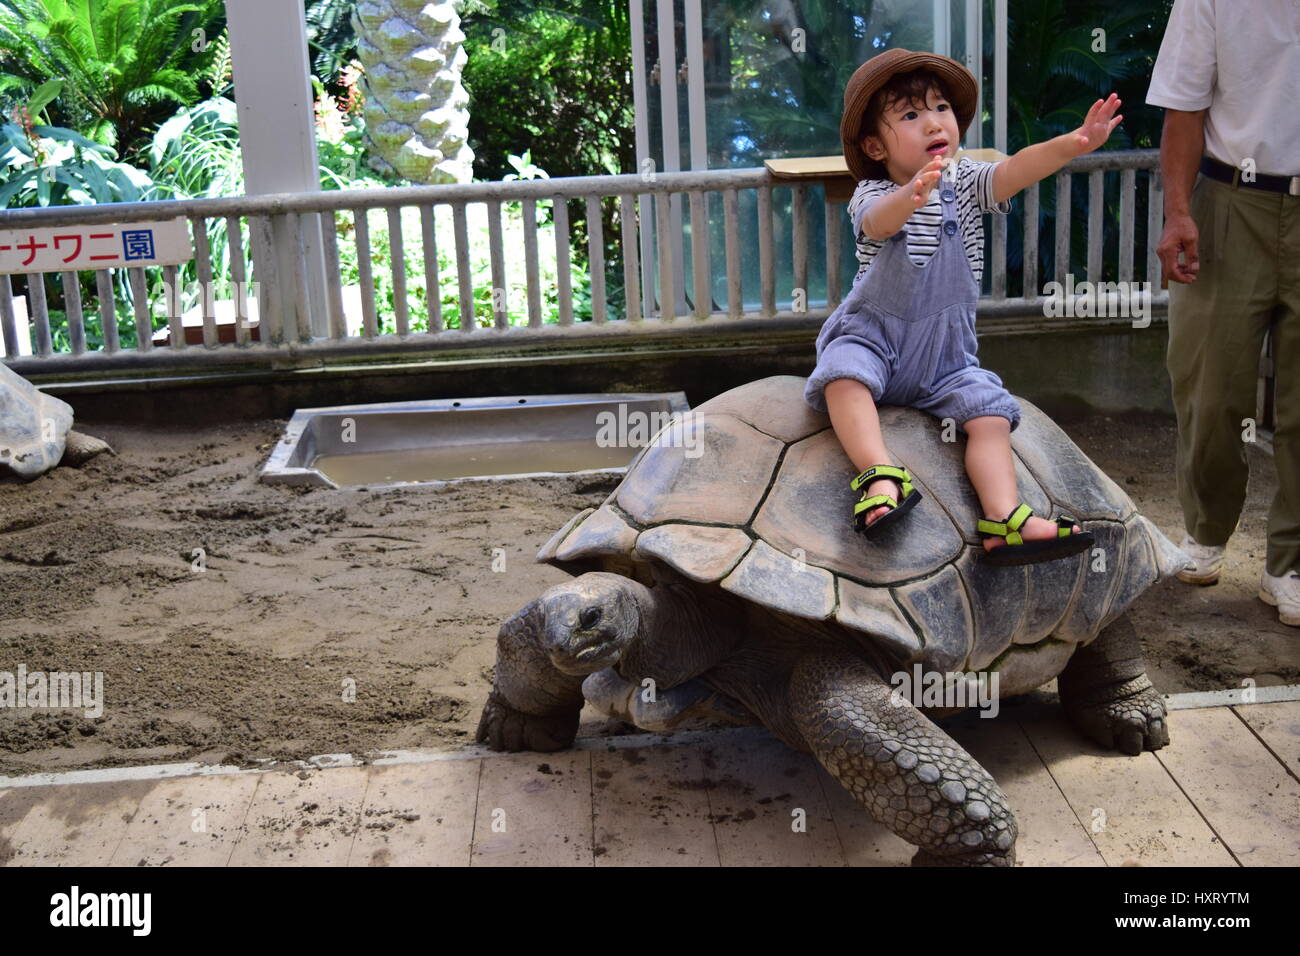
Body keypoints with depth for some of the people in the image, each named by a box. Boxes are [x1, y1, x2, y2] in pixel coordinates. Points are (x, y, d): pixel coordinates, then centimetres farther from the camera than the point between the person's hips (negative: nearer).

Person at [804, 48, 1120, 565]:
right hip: (874, 333, -3)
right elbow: (877, 221, -36)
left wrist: (1072, 143, -37)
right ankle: (880, 473, -42)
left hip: (945, 353, 3)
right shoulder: (872, 195, -11)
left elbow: (1016, 170, -17)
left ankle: (1004, 520, -24)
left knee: (989, 412, -17)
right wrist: (911, 196, -60)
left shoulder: (964, 183, 2)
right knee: (844, 374, -34)